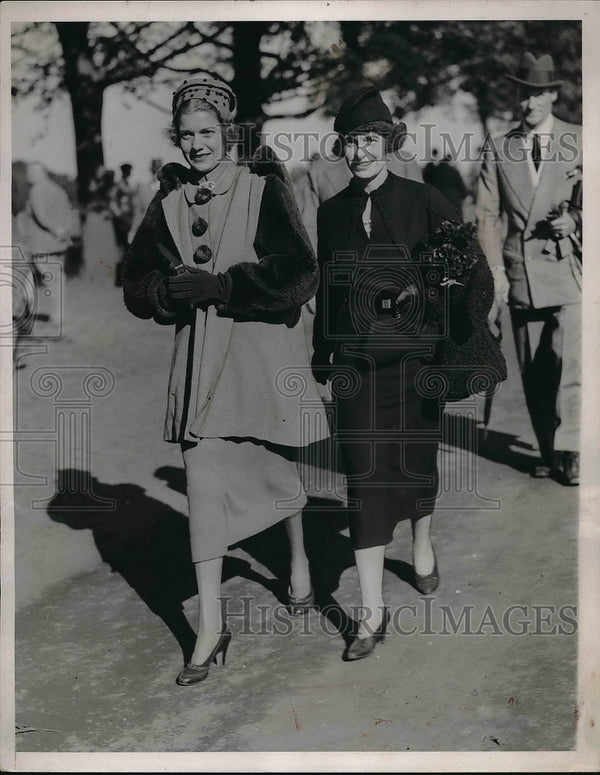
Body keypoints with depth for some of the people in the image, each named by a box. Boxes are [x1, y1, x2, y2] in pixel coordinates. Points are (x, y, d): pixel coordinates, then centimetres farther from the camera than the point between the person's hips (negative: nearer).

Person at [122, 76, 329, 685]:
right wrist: (176, 291, -16)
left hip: (263, 348, -2)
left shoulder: (265, 193, -5)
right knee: (205, 480, -2)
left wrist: (219, 286, -20)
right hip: (200, 357, 2)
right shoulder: (168, 203, 6)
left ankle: (298, 558, 45)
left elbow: (298, 275, -14)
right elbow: (138, 283, 5)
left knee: (275, 467, 14)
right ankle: (210, 625, 6)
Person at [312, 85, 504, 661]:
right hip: (356, 363, 2)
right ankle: (373, 611, 4)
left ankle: (422, 546, 45)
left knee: (415, 462, 13)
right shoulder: (332, 212, 7)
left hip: (415, 357, -1)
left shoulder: (423, 202, -3)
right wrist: (323, 354, 16)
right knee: (364, 477, -2)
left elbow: (475, 272, -4)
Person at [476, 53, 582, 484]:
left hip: (569, 267, -2)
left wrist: (576, 220, -10)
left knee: (569, 360, -14)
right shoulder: (498, 149, 10)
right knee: (534, 369, 5)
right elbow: (488, 214, 7)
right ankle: (547, 451, 14)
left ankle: (570, 450, -5)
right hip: (521, 271, 2)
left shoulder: (579, 142, 6)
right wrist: (495, 272, -1)